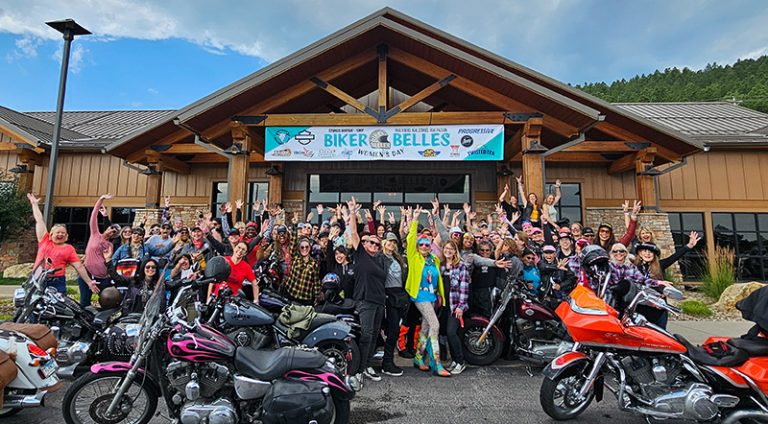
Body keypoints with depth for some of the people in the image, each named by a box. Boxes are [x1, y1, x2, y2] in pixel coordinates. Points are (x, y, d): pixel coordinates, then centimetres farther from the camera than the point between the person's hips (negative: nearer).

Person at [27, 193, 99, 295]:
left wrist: (89, 282, -5)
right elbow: (39, 220, 14)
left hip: (57, 283, -2)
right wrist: (34, 204, 22)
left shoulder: (69, 248, 5)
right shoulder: (45, 241, 9)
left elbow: (79, 267, 2)